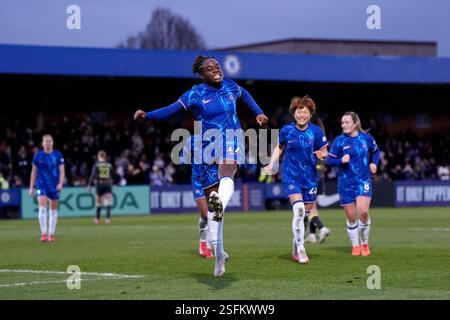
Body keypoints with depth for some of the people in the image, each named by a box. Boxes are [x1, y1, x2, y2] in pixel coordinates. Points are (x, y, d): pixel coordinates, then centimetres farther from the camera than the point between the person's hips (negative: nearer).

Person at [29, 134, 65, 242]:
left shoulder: (58, 155, 0)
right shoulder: (38, 155, 2)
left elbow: (61, 171, 1)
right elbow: (34, 172, 8)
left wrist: (60, 183, -15)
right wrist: (31, 187, 6)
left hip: (54, 186, 1)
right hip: (41, 185, -1)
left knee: (53, 210, 6)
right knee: (42, 207, -16)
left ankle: (51, 234, 15)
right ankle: (43, 234, -16)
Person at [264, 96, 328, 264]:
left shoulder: (316, 131, -2)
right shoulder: (286, 130, -1)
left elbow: (324, 152, 3)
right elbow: (279, 148, 15)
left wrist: (322, 155, -20)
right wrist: (271, 164, 3)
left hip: (310, 177, 2)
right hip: (291, 176, -2)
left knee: (306, 213, 7)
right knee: (299, 209, -22)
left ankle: (296, 248, 26)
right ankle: (300, 249, -17)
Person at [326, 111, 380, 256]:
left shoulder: (366, 138, 0)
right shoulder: (339, 140, -5)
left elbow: (376, 151, 20)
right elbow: (329, 160, -3)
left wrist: (374, 163, 3)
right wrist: (341, 160, -21)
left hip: (363, 181, 0)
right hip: (345, 183, 0)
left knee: (363, 212, -17)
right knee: (351, 217, 5)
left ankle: (364, 244, 4)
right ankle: (355, 246, 22)